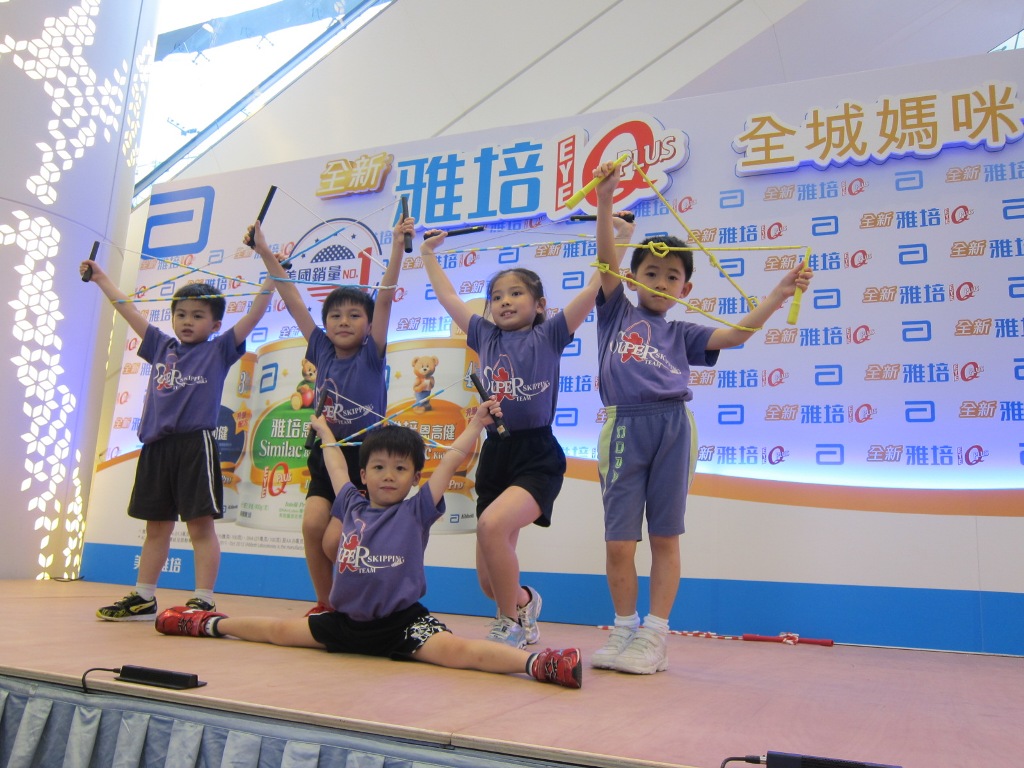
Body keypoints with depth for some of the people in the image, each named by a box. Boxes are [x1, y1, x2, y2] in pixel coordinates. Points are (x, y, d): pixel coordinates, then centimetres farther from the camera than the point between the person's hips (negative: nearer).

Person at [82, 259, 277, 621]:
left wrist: (271, 278, -8)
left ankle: (203, 601, -2)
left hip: (195, 444, -5)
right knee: (156, 526, 14)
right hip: (156, 445, 6)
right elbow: (129, 310, 25)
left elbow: (254, 314, -2)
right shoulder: (161, 346, 18)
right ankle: (143, 598, 23)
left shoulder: (219, 351, 5)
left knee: (201, 525, -4)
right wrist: (100, 277, 30)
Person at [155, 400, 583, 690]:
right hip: (347, 621, 6)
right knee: (279, 632, 19)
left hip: (402, 623, -5)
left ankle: (535, 663, -46)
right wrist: (325, 432, 39)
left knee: (456, 651, -31)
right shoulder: (353, 506, 7)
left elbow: (452, 458, -7)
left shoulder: (416, 511, -4)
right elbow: (336, 466, 24)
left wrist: (477, 421, -5)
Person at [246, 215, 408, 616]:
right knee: (312, 526, -14)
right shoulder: (322, 352, 6)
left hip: (365, 456, -4)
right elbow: (294, 301, 6)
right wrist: (265, 252, 5)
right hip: (326, 454, 4)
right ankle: (325, 605, 7)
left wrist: (397, 245, -25)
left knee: (335, 543, -10)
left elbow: (385, 298, -16)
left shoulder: (371, 355, -5)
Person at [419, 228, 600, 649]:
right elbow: (447, 296, 24)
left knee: (493, 524, -31)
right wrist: (428, 252, 30)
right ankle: (523, 600, 44)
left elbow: (594, 288, -4)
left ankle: (511, 623, -6)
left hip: (538, 457, -5)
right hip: (494, 454, 5)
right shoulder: (485, 337, 13)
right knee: (490, 580, 7)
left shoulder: (549, 335, 2)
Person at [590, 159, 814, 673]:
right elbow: (607, 258, 1)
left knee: (665, 537, 4)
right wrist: (605, 202, -11)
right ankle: (624, 630, 19)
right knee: (618, 541, 0)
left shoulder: (681, 334, 17)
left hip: (673, 427, 2)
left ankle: (655, 635, 14)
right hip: (624, 426, -1)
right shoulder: (617, 312, 14)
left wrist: (778, 295, -3)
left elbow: (733, 335, 5)